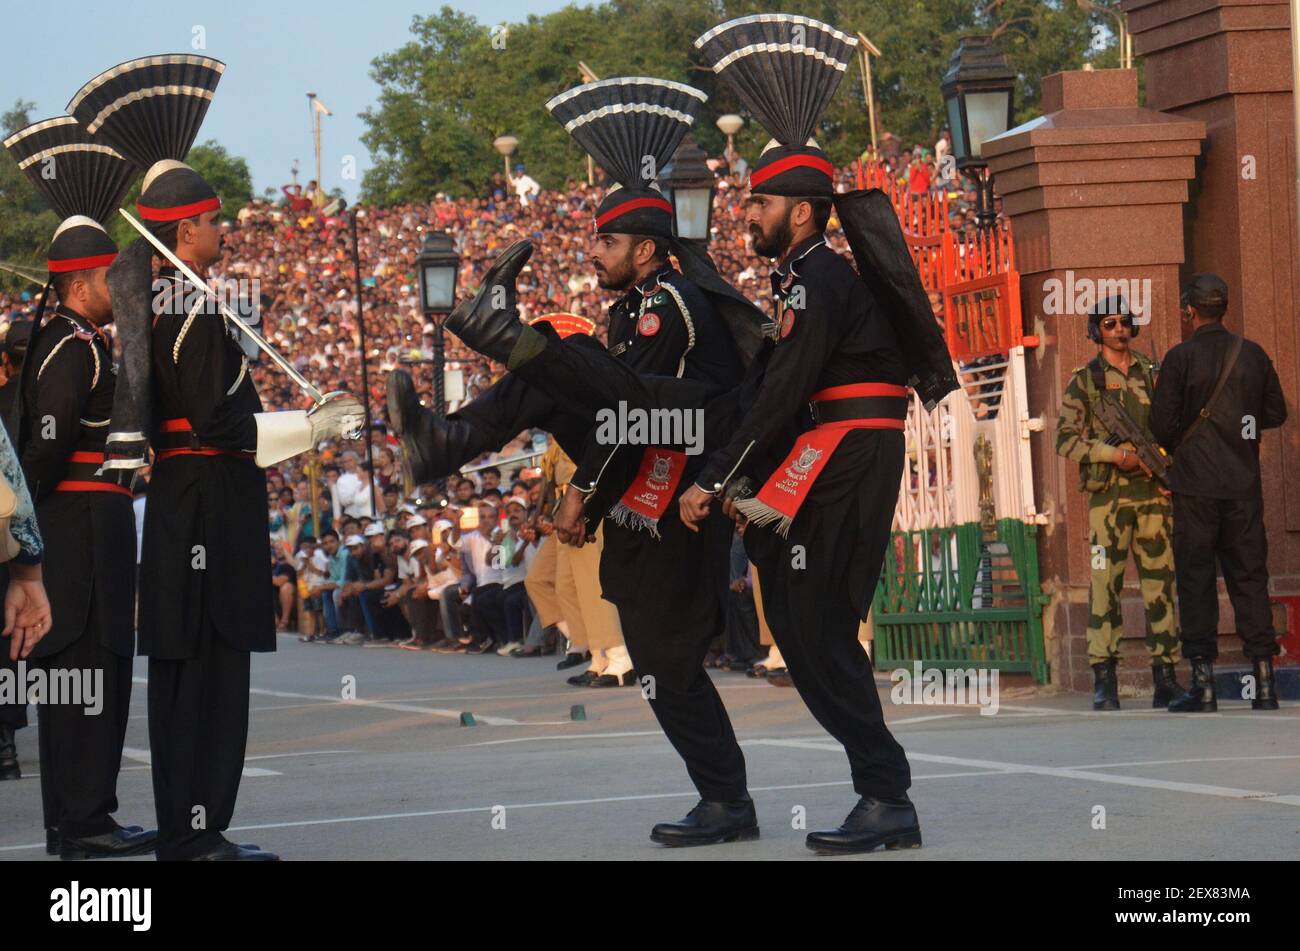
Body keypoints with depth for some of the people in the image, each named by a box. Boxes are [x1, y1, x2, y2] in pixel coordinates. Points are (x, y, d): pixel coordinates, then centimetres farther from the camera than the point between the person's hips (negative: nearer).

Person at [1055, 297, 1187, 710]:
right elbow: (1065, 440, -1)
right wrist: (1113, 454, -12)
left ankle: (1165, 678, 6)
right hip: (1108, 494, -3)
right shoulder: (1084, 380, 5)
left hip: (1155, 493, 3)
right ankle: (1104, 681, -6)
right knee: (1105, 583, -6)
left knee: (1161, 583, 2)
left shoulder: (1153, 373, 13)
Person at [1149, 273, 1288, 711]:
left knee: (1196, 580, 1)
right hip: (1244, 485, 4)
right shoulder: (1253, 354, 4)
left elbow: (1162, 421, -10)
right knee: (1249, 577, 8)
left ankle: (1203, 682, -3)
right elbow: (1275, 412, 11)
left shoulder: (1181, 357, -8)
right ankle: (1264, 679, 4)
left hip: (1195, 486, -3)